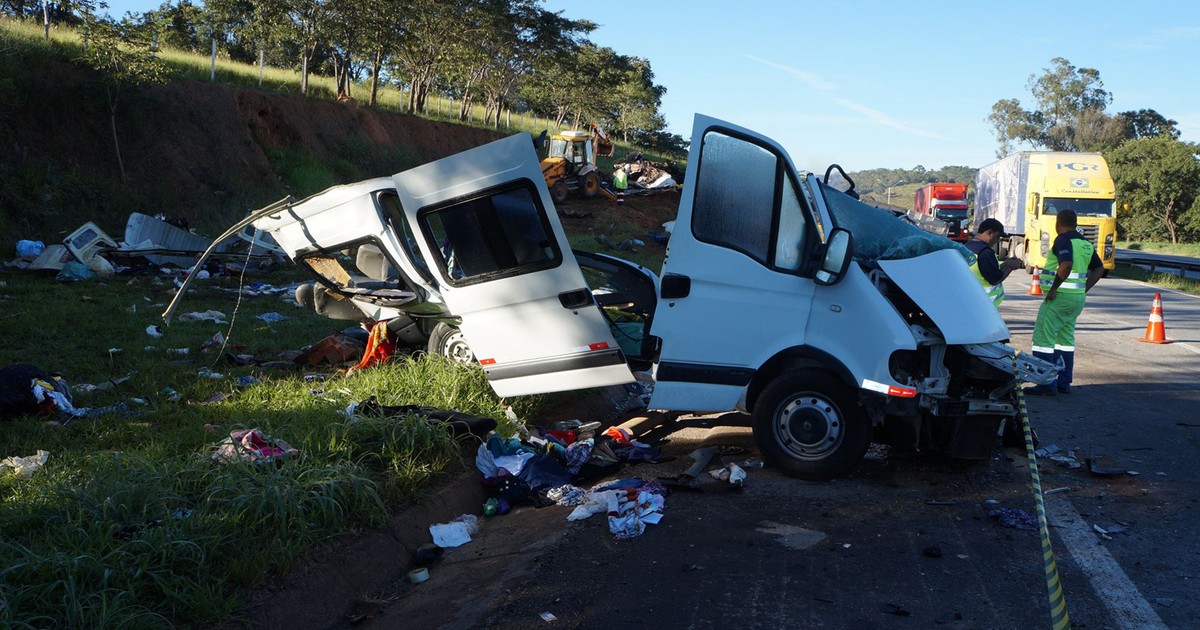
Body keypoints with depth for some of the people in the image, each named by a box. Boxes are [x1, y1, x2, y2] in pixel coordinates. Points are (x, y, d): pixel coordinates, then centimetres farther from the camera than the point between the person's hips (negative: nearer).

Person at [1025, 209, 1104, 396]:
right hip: (1077, 298, 9)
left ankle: (1047, 384, -10)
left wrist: (1054, 288, -21)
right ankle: (1063, 383, 20)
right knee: (1066, 339, 17)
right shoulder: (1085, 243, 14)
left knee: (1043, 337, -7)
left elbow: (1066, 265, -29)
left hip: (1060, 296, -9)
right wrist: (1084, 289, 18)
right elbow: (1099, 269, 21)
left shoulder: (1063, 240, -13)